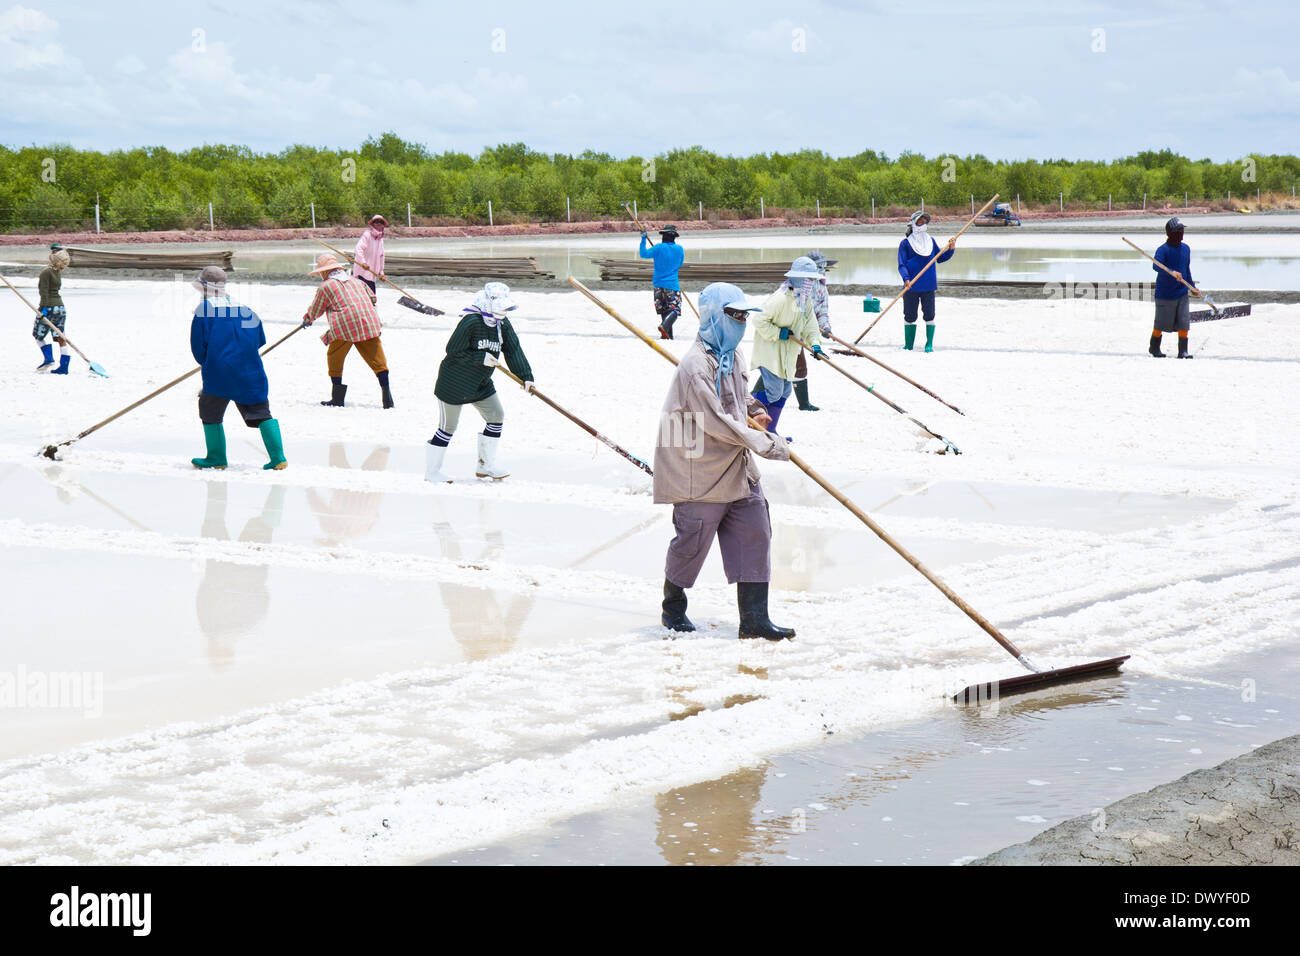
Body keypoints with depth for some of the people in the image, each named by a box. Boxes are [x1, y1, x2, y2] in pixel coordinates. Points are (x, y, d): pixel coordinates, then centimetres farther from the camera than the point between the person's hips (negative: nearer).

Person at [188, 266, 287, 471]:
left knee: (209, 410, 16)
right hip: (250, 374, 3)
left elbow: (197, 346, -1)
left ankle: (216, 457, 18)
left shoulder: (204, 309, -1)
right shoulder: (245, 308, 11)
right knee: (261, 412, 4)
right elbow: (259, 340, 17)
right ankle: (278, 458, -8)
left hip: (219, 371, -3)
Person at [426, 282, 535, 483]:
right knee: (448, 426, -1)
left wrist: (526, 376, -13)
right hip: (454, 383, -8)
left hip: (481, 384, 8)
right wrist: (481, 358, -25)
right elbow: (453, 350, -23)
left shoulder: (503, 325, -1)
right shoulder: (471, 322, -25)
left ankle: (486, 466, 21)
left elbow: (514, 351, -2)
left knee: (496, 416, 9)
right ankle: (431, 471, 11)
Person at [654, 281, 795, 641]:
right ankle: (673, 608, 28)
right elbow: (717, 421, -25)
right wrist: (767, 445, -21)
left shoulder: (733, 356, 10)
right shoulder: (696, 365, -22)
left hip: (738, 469, 9)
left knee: (754, 536, 3)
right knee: (692, 542, 6)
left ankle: (754, 619, 6)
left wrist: (753, 411, 10)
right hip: (702, 474, -9)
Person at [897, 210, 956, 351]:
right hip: (911, 287, -3)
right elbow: (901, 264, -6)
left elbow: (939, 258, 18)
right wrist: (906, 278, -23)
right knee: (910, 316, 4)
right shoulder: (905, 243, -1)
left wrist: (950, 249, 2)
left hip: (928, 286, 3)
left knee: (929, 315, 1)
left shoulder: (931, 241, 12)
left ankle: (929, 345, 6)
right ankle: (908, 346, 14)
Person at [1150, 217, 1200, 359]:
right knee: (1161, 324, 6)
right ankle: (1154, 348, 27)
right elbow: (1156, 266, -30)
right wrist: (1171, 272, -44)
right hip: (1165, 293, -5)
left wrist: (1192, 287, 22)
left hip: (1182, 293, 5)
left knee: (1184, 323, -2)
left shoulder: (1185, 249, 9)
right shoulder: (1163, 250, -12)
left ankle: (1183, 351, 4)